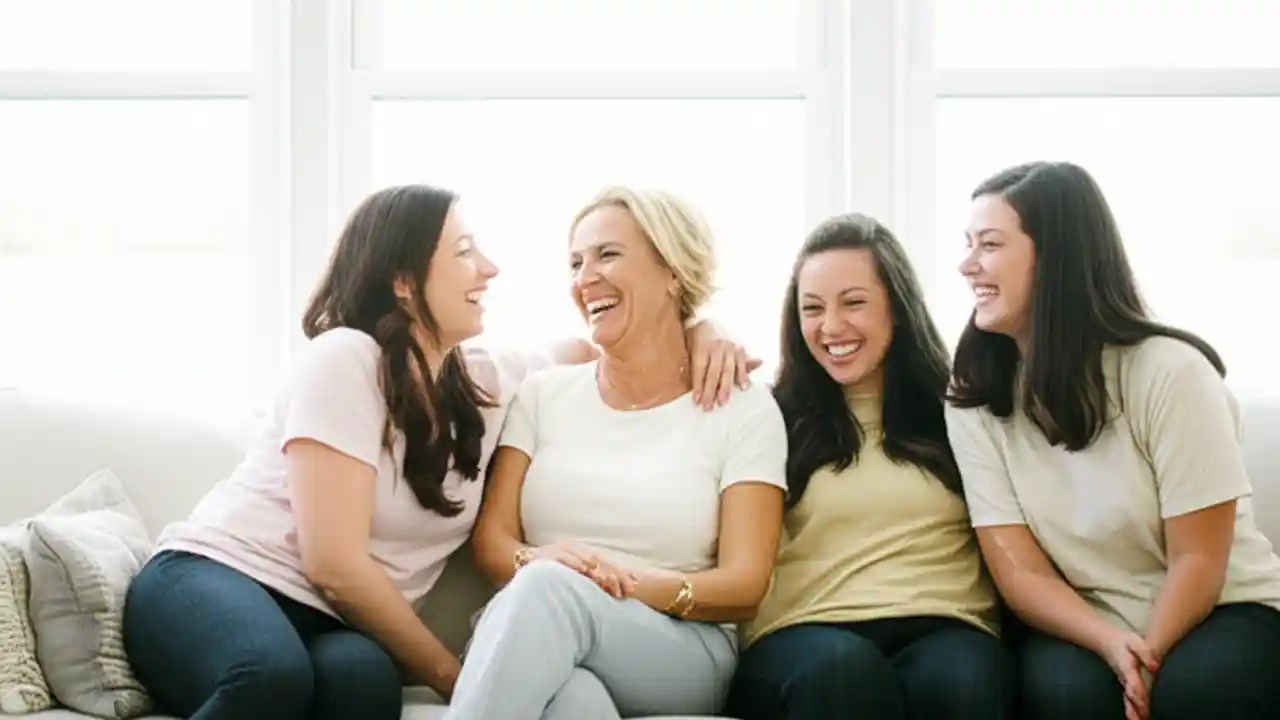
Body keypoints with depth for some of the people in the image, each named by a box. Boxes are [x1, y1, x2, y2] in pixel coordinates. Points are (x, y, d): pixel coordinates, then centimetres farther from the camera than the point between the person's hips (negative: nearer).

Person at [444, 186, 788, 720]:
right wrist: (532, 562, -19)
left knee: (549, 590, -36)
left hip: (684, 654, -1)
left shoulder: (743, 410, 4)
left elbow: (745, 586, -3)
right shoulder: (542, 395, 14)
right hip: (544, 641, 1)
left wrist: (633, 586, -22)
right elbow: (491, 539, 6)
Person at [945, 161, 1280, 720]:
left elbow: (1197, 560, -11)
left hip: (1225, 613, -2)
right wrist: (1116, 649, -26)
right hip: (1087, 631, 2)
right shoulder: (972, 401, -4)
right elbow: (1020, 571, -10)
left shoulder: (1169, 371, -14)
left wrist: (1147, 662, -23)